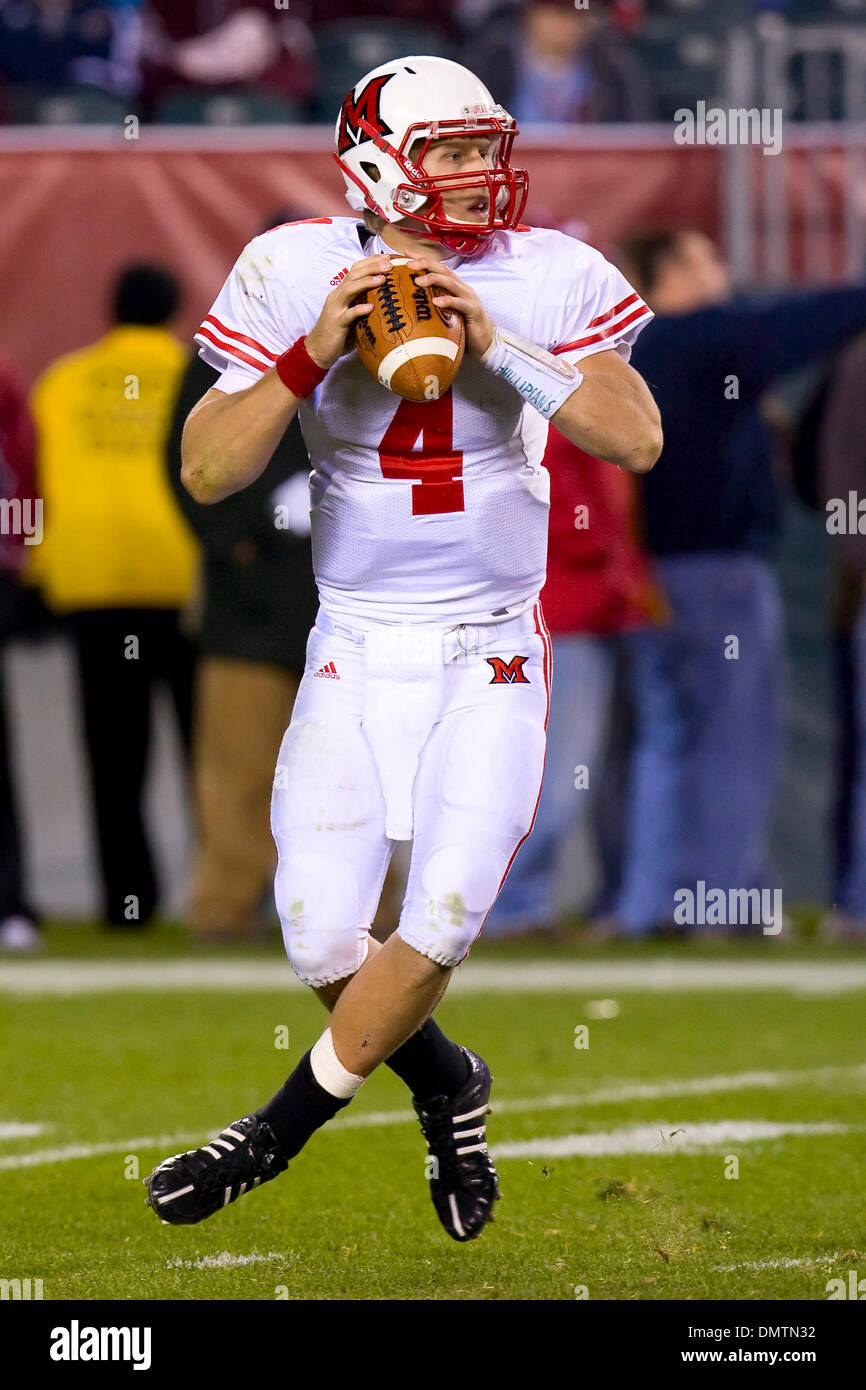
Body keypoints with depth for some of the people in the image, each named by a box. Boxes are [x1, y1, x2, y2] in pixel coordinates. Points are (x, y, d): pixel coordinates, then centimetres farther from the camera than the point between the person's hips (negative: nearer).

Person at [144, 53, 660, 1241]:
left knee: (442, 922, -12)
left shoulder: (542, 279, -7)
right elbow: (207, 473, -11)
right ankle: (448, 1088, 25)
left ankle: (283, 1128, 9)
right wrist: (313, 354, -23)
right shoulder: (300, 277, -7)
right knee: (326, 942, -6)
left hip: (491, 656, 0)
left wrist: (497, 349, -24)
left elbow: (637, 440, -17)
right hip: (357, 652, 1)